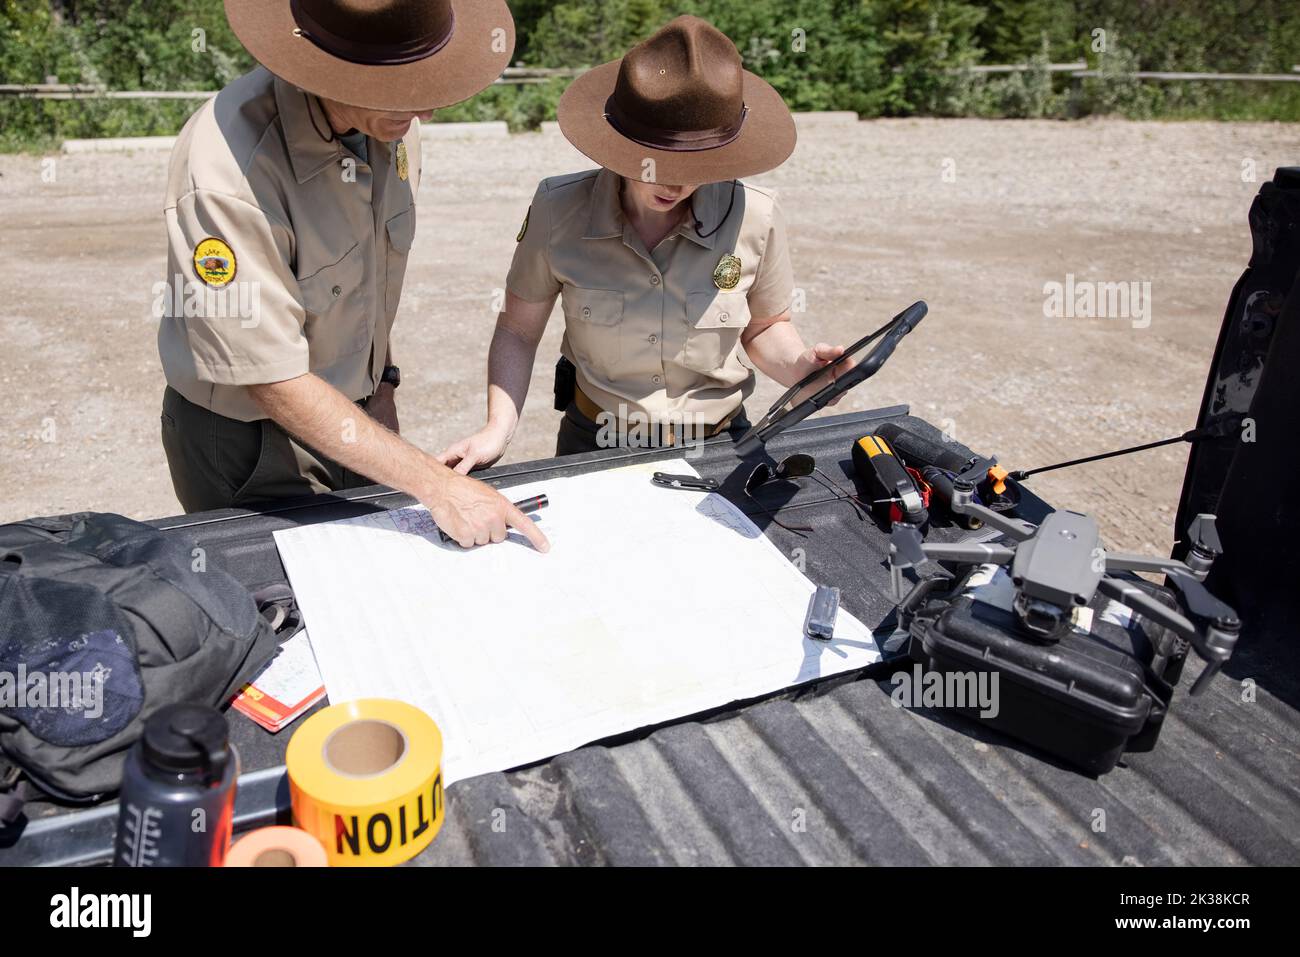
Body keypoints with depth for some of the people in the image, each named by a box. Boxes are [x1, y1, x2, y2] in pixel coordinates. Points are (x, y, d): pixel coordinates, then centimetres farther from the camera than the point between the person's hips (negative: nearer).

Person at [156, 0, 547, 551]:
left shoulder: (390, 118, -10)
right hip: (250, 445, -6)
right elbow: (275, 382, -29)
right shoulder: (224, 176, -32)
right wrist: (436, 485, -30)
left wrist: (379, 382, 12)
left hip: (358, 408, 6)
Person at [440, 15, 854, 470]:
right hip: (595, 446, -1)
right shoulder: (559, 210, -11)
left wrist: (799, 367, -13)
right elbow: (518, 331, 1)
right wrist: (498, 429, -12)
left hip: (718, 448, 2)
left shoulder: (755, 217, -9)